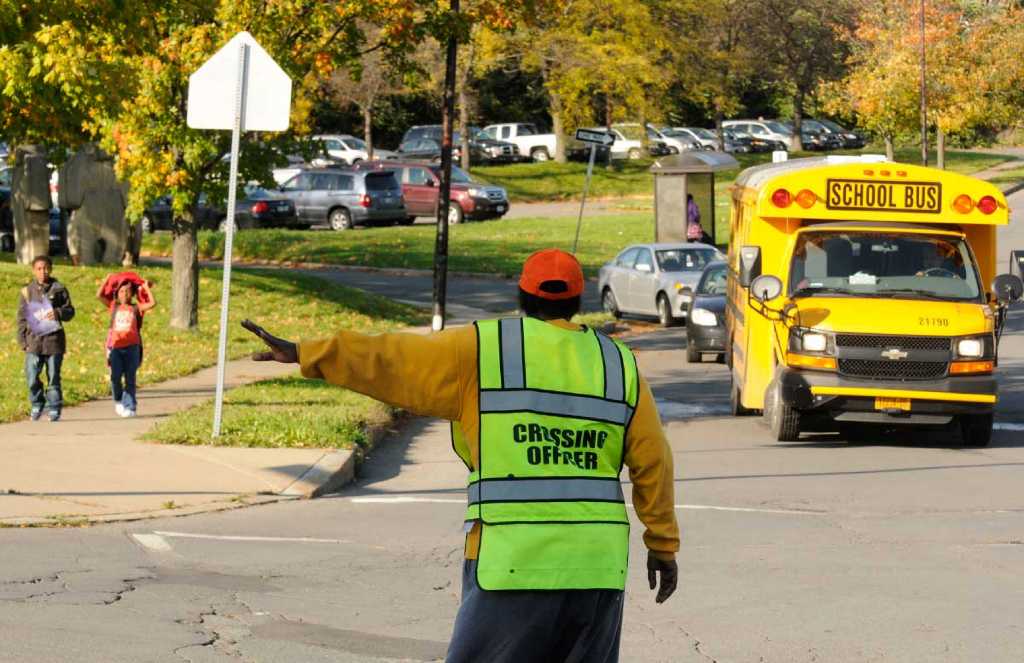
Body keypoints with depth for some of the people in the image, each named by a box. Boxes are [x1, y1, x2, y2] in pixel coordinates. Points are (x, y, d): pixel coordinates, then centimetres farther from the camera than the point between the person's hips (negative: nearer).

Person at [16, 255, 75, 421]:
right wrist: (23, 341, 2)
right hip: (33, 341, 1)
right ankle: (37, 405, 14)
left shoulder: (59, 290, 3)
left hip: (54, 340, -1)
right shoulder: (27, 292, 7)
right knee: (32, 377, -6)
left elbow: (70, 311, 6)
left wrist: (59, 314, -16)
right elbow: (22, 318, 9)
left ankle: (54, 409, 11)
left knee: (53, 377, 3)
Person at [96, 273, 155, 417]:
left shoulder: (136, 308, 7)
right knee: (115, 376, -8)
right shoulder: (113, 306, 11)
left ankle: (129, 407, 6)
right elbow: (99, 295, 7)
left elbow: (152, 303, -3)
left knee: (129, 378, 2)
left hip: (131, 346, -1)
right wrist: (106, 280, 9)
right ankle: (118, 401, 16)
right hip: (115, 346, 1)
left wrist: (146, 288, 5)